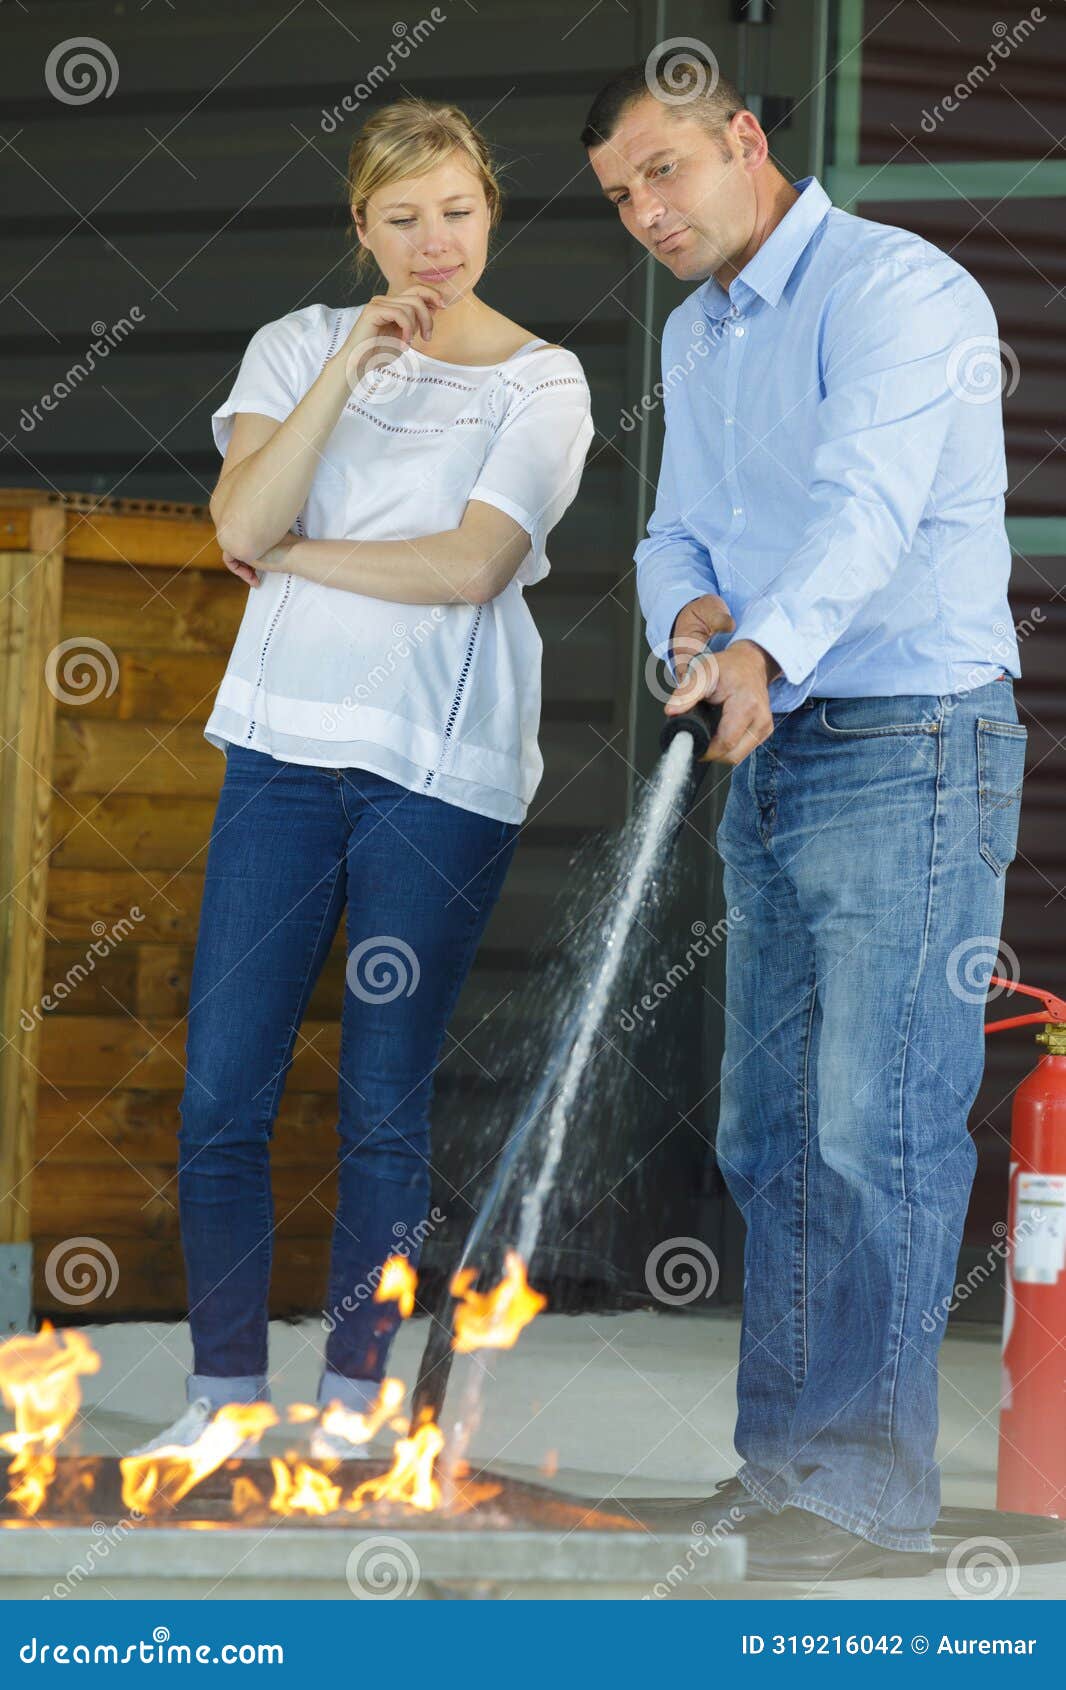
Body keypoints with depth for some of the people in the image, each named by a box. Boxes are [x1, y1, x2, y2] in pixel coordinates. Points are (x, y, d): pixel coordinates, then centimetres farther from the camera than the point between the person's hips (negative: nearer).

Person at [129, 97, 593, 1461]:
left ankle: (353, 1392, 13)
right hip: (288, 749, 2)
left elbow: (471, 566, -11)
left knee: (385, 1105, 2)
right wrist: (353, 361, -12)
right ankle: (224, 1390, 11)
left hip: (444, 774, -2)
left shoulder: (542, 383, 3)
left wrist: (295, 554, -4)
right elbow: (241, 521, -8)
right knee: (219, 1093, -1)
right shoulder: (302, 344, 9)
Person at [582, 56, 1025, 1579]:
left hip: (911, 752, -9)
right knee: (768, 1131, 13)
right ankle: (779, 1462, 23)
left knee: (879, 1134, -9)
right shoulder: (692, 337, 15)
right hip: (771, 762, 9)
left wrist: (764, 648, -46)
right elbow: (678, 530, 15)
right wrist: (689, 614, -10)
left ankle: (871, 1497, -5)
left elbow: (867, 500, -29)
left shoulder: (896, 290, -14)